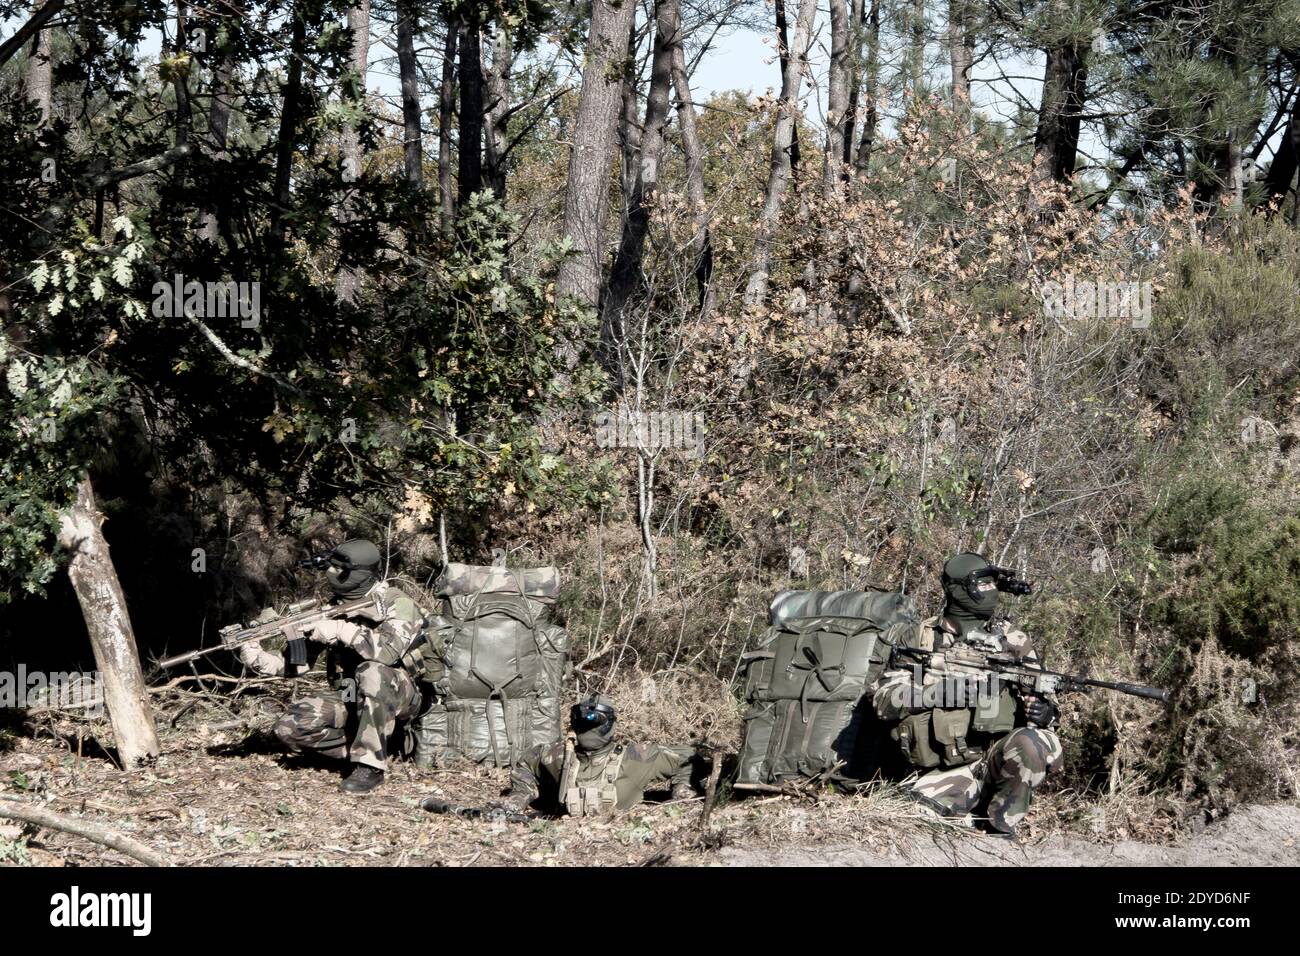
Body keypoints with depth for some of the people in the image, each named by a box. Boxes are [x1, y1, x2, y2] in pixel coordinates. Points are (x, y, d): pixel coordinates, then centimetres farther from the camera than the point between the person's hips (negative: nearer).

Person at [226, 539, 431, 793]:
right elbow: (297, 662, 1)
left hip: (395, 694, -5)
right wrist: (255, 657, -16)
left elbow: (390, 650, -35)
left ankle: (370, 765, -29)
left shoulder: (399, 604, -15)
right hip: (347, 698, 5)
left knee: (372, 671, -38)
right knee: (289, 728, -16)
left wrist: (341, 630, -36)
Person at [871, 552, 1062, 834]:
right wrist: (935, 692, -15)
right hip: (945, 772, -1)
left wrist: (1044, 712, -12)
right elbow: (883, 700, 1)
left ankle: (1000, 826, -13)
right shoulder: (922, 638, 7)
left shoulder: (1013, 641, 10)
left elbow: (1042, 700, 14)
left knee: (1028, 743, -34)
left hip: (998, 758, 1)